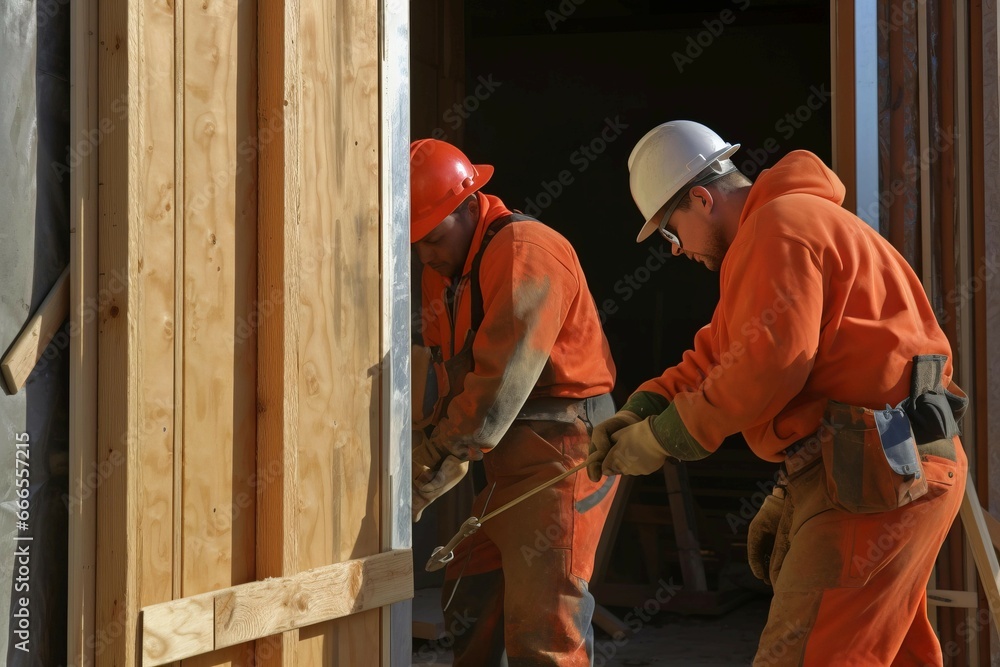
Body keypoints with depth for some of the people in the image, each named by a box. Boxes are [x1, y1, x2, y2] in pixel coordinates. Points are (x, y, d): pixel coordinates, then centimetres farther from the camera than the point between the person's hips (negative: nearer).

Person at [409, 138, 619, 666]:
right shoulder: (443, 273, 15)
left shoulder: (525, 251, -14)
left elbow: (503, 379, -21)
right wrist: (433, 450, -3)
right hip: (508, 461, 10)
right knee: (470, 607, 16)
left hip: (560, 447, -10)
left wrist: (440, 453, -13)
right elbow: (449, 379, 12)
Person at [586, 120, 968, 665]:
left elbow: (771, 361, -20)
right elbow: (718, 352, 22)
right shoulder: (772, 230, 26)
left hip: (873, 475, -11)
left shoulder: (779, 228, -10)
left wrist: (663, 438, -12)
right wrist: (640, 410, 7)